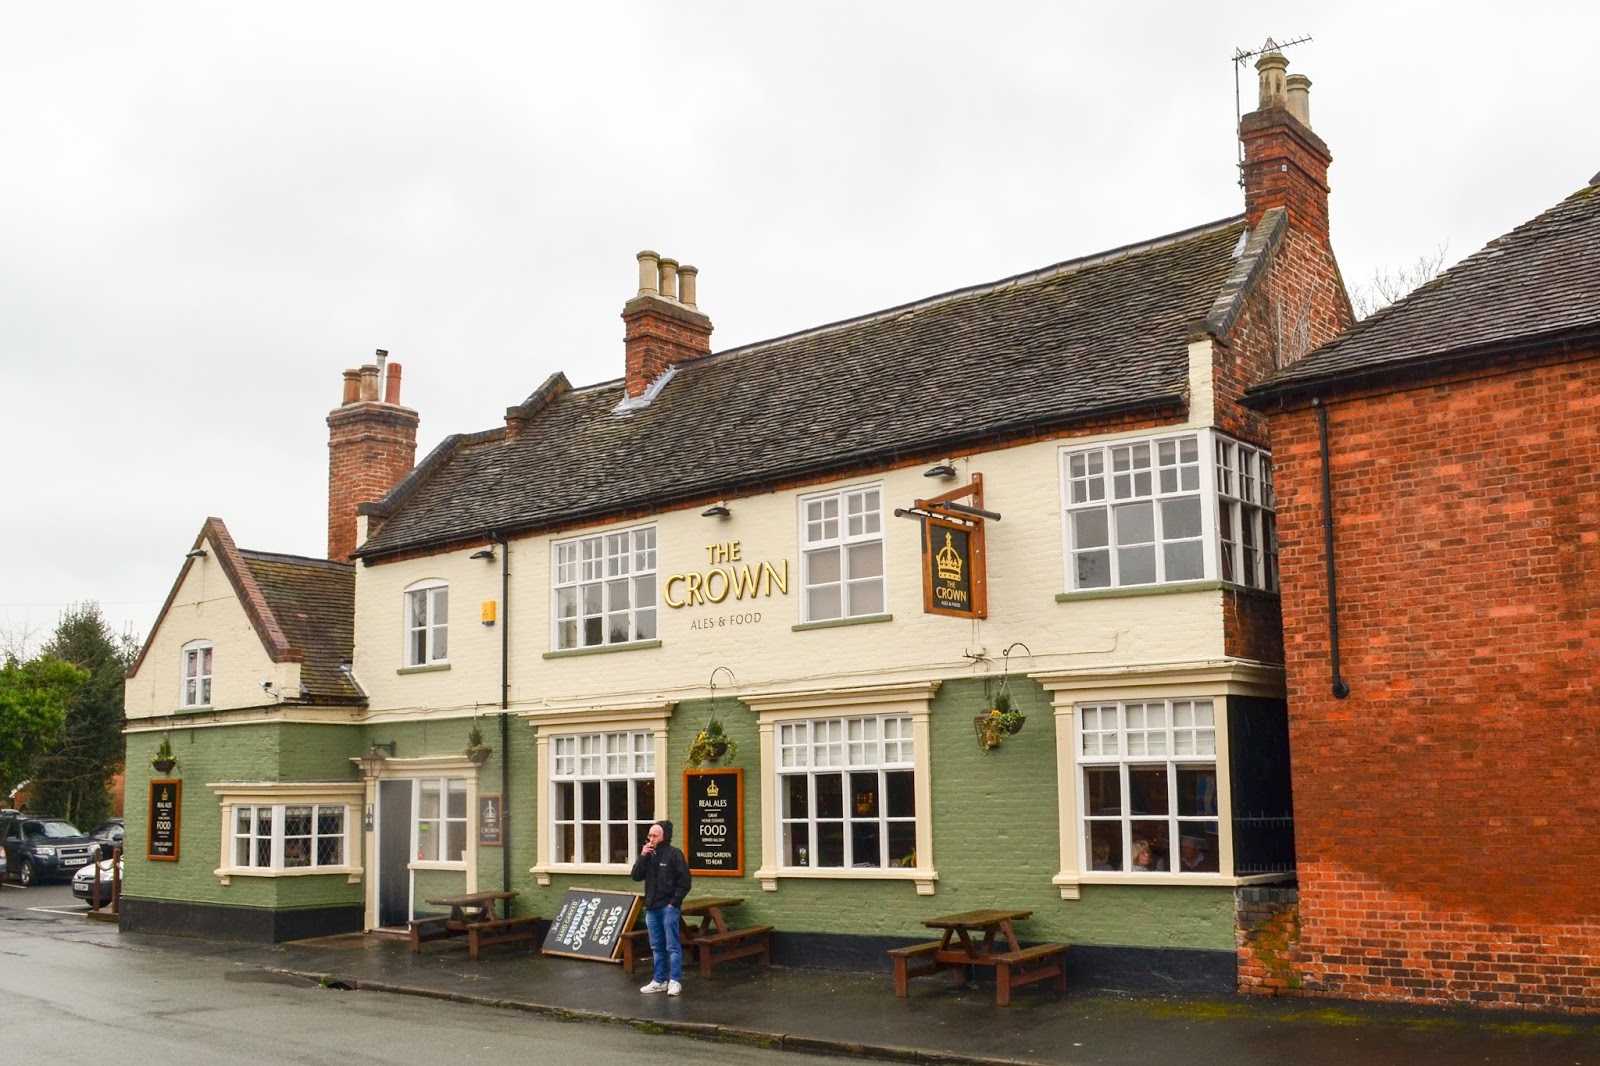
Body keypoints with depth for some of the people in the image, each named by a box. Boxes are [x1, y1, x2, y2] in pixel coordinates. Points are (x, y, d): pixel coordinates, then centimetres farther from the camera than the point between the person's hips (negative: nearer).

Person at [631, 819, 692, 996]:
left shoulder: (674, 854, -8)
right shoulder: (648, 854, 9)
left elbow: (685, 881, -10)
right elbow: (636, 876, 3)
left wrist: (674, 902, -12)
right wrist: (642, 857, -9)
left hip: (669, 907, -6)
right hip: (651, 908, 6)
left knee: (672, 946, -3)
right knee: (657, 947, 12)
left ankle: (675, 981, 0)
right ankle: (660, 980, 19)